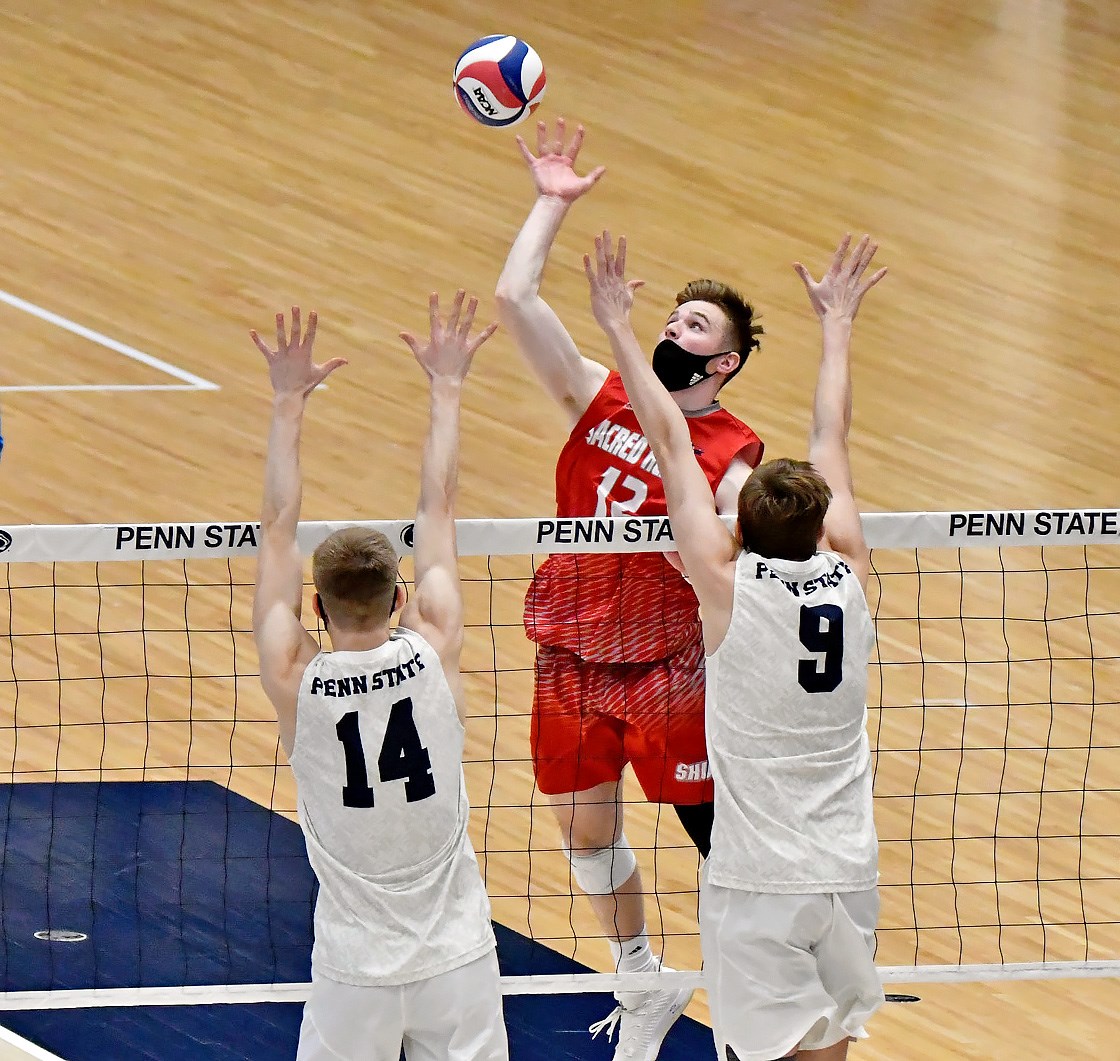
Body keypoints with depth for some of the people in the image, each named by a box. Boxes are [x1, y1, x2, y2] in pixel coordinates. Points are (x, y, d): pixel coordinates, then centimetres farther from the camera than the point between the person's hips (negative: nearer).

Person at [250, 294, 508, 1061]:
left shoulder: (296, 682, -10)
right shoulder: (434, 652, -9)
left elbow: (278, 529, -1)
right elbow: (439, 509, 2)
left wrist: (289, 404, 5)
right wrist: (447, 391, 12)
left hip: (356, 967, -1)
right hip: (457, 958, 1)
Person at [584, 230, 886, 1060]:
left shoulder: (729, 585, -12)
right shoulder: (848, 576, -2)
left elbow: (669, 444, -4)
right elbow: (833, 442, 11)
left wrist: (618, 327, 3)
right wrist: (837, 327, 26)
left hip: (757, 886, -4)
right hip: (847, 872, 4)